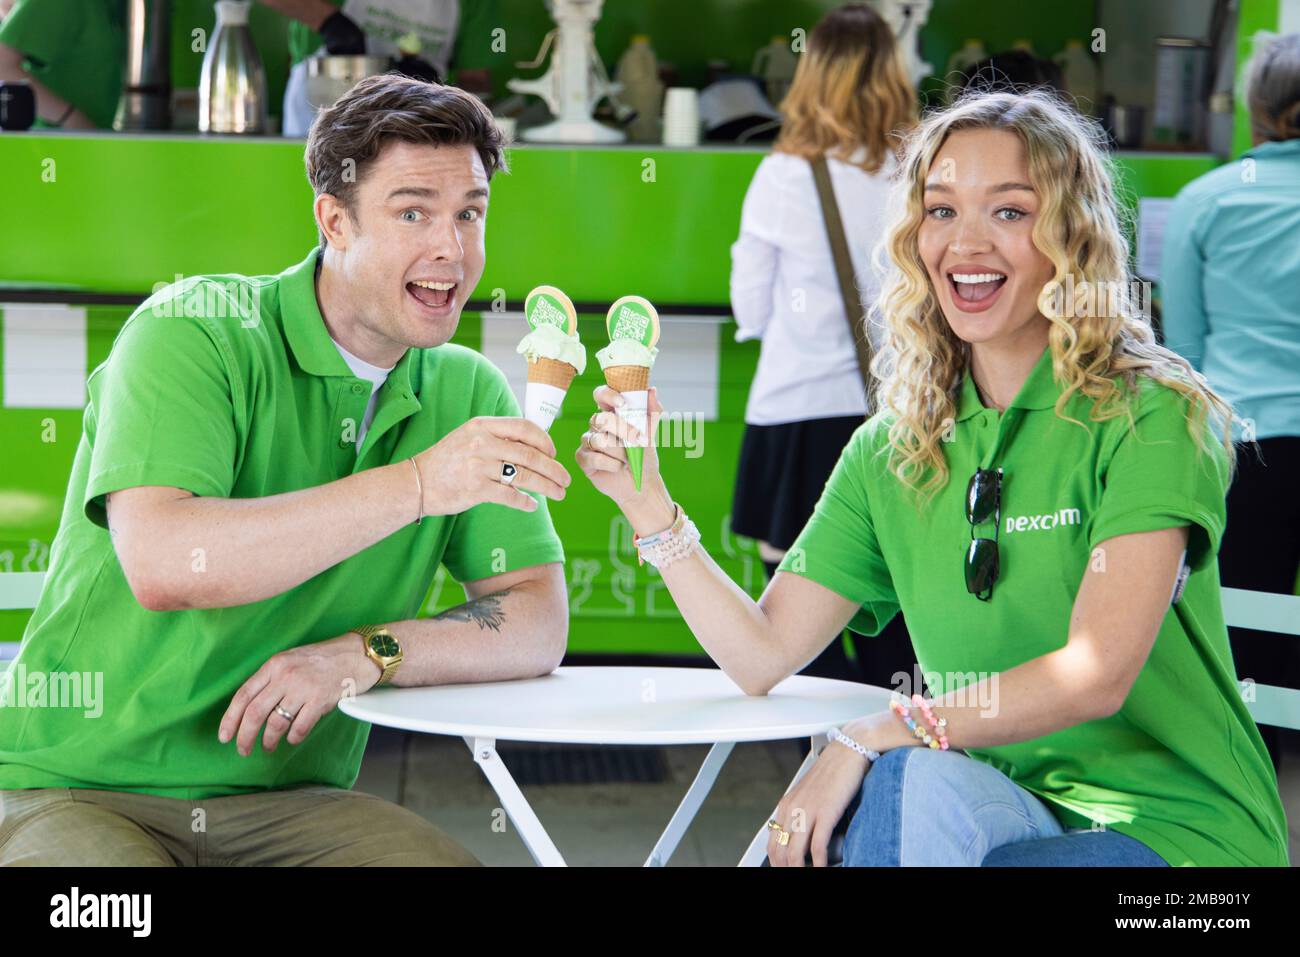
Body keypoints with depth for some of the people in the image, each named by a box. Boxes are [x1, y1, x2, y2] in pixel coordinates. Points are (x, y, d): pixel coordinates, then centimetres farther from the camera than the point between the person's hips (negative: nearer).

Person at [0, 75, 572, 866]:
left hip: (289, 801, 5)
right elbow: (161, 564, -25)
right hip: (78, 790, -4)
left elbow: (540, 626, 2)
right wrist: (418, 484, -28)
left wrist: (363, 654, -17)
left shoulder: (467, 393, 7)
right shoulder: (193, 333, -9)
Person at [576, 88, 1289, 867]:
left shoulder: (1153, 416, -9)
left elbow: (1096, 676, -19)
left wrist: (873, 737, -22)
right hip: (1005, 805, 3)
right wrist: (649, 505, -7)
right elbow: (763, 656, 4)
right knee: (907, 783, -31)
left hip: (1178, 825, -3)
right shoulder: (893, 451, 8)